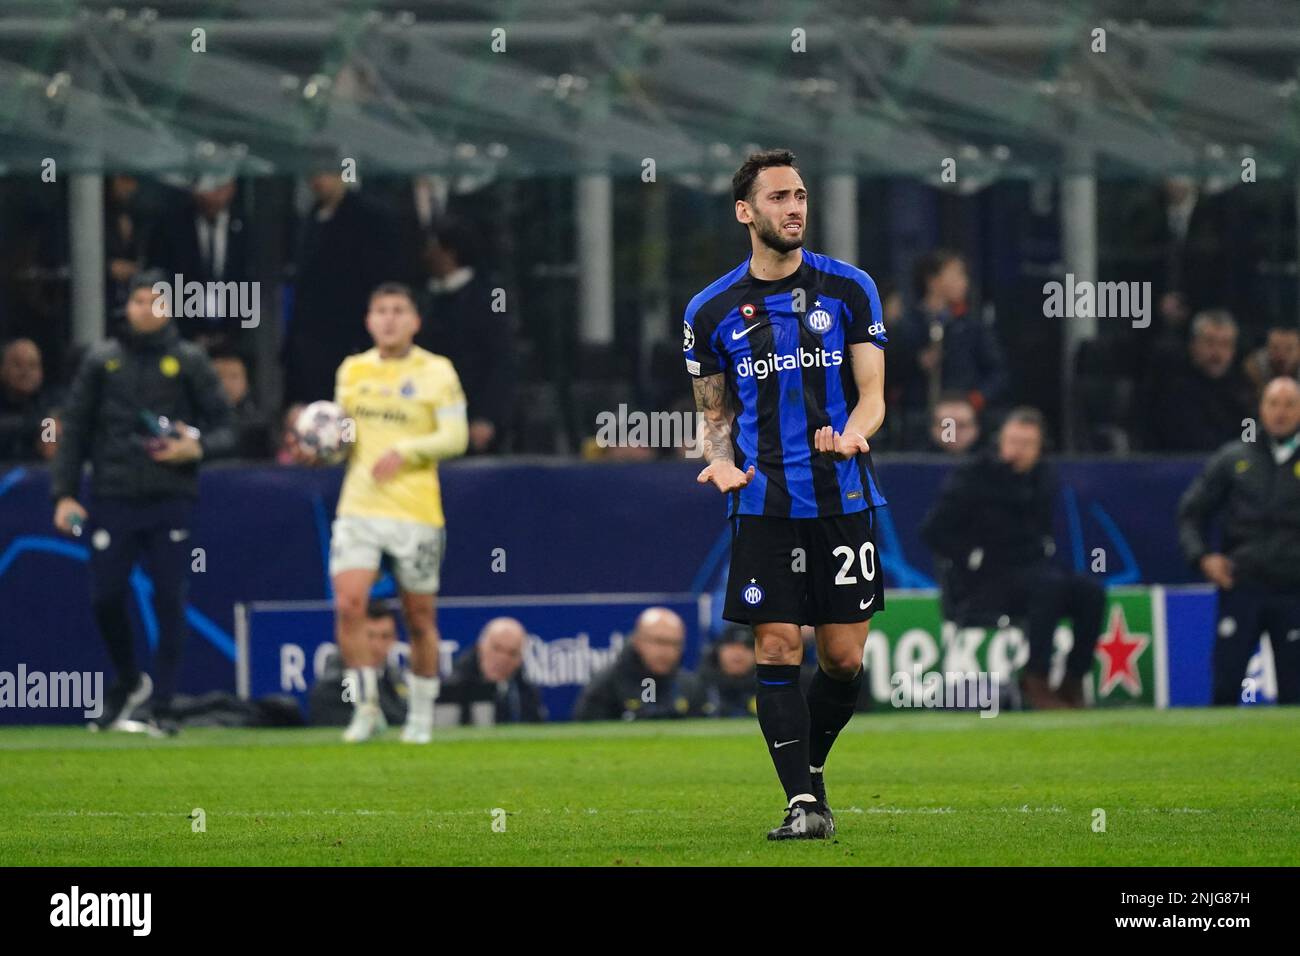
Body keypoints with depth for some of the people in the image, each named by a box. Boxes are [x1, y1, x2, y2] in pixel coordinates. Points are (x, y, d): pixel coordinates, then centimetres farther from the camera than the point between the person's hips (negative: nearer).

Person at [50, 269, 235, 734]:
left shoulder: (189, 361, 7)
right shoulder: (101, 361, 10)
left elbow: (223, 429, 8)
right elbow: (73, 429, 11)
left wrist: (198, 448, -14)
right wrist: (64, 493, 3)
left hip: (171, 499, -1)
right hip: (112, 499, 1)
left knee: (169, 599, -4)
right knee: (105, 597, -3)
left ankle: (162, 704, 4)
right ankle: (129, 682, 22)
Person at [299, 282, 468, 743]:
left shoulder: (436, 372, -1)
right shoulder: (352, 370, 11)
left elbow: (455, 437, -6)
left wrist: (403, 452, -20)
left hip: (417, 511, -3)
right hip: (359, 509, 3)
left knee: (419, 617, 5)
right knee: (348, 604, -15)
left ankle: (421, 714, 22)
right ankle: (367, 708, -3)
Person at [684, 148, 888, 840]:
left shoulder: (848, 288, 3)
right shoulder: (712, 311, 4)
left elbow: (873, 394, 3)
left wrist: (852, 432, -19)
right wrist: (719, 460, -8)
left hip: (844, 496, 0)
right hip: (763, 503, 0)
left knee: (844, 658, 2)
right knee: (777, 652, -8)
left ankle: (809, 764, 25)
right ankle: (803, 802, -6)